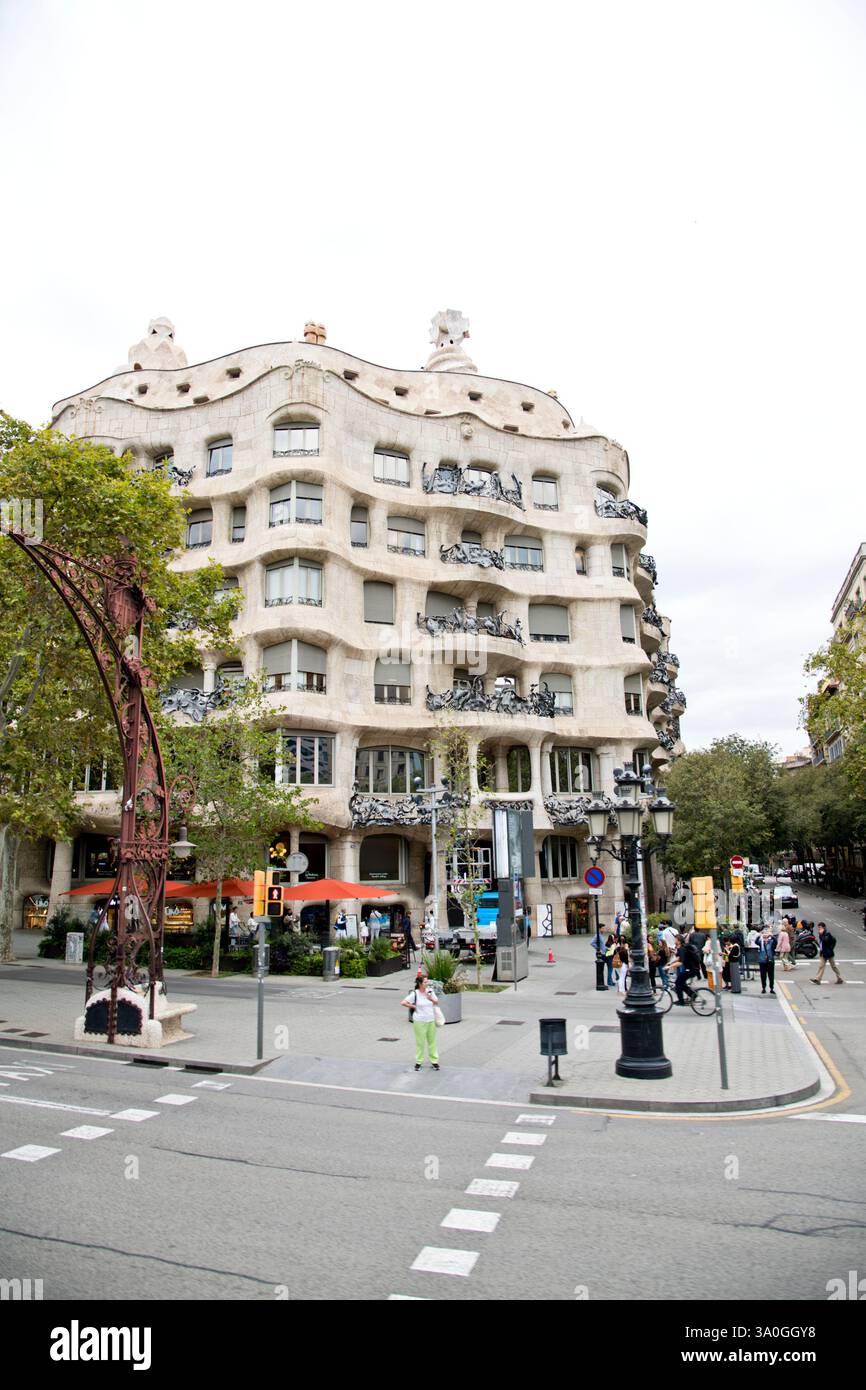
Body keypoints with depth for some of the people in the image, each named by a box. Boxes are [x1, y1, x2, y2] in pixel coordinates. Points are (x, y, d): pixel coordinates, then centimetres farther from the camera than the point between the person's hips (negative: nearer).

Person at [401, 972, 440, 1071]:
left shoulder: (430, 991, 2)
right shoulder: (415, 994, -12)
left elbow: (437, 1002, 9)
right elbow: (403, 1003, -14)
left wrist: (431, 999, -10)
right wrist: (413, 1006, -9)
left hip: (431, 1021, 4)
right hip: (420, 1021, -4)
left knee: (432, 1041, 10)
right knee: (420, 1042, 4)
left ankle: (434, 1061, 20)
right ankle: (418, 1062, 18)